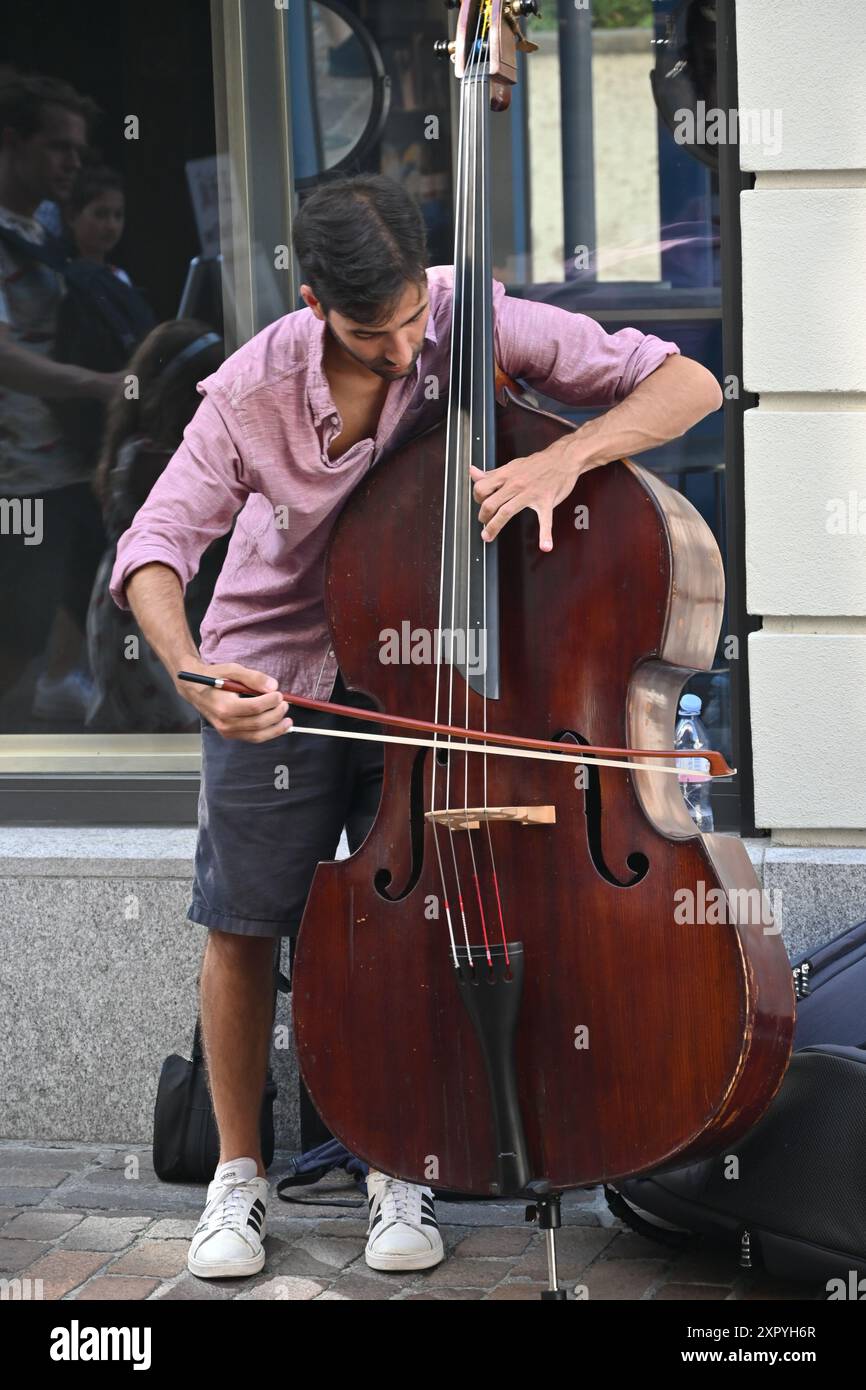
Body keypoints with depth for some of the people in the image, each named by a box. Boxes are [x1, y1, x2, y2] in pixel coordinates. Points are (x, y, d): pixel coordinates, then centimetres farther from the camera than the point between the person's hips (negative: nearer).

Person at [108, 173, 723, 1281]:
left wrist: (564, 456, -38)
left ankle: (398, 1171, 18)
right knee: (242, 927, 3)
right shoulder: (254, 390, -19)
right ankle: (238, 1173, 21)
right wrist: (190, 672, -39)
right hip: (275, 679, 0)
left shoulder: (474, 323, -19)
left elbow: (685, 382, -19)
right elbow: (154, 547, -19)